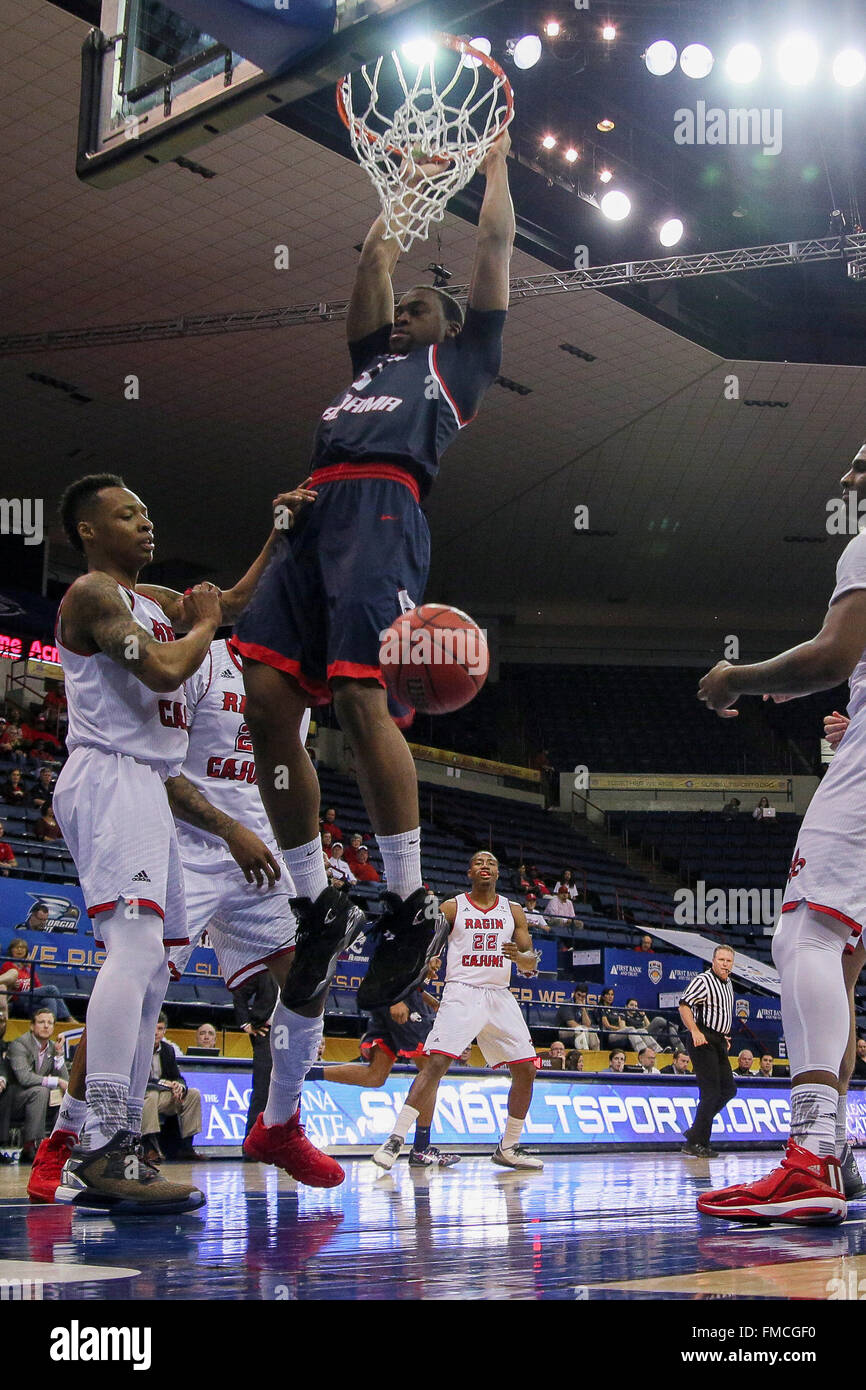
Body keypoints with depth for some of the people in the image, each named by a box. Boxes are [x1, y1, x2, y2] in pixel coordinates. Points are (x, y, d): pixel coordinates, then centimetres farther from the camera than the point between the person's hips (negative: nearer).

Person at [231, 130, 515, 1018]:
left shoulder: (463, 358, 24)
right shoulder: (375, 358, 38)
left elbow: (494, 247, 30)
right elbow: (378, 256, 47)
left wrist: (494, 162, 42)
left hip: (382, 511, -6)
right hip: (314, 513, 6)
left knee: (359, 697, -21)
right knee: (267, 701, -7)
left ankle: (410, 907, -11)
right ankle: (318, 910, 0)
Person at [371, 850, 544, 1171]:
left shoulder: (513, 911, 11)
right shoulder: (452, 907, 4)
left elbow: (530, 962, 7)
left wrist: (520, 957, -15)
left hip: (500, 997, 4)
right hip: (462, 992, -4)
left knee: (526, 1070, 1)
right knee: (438, 1062, -20)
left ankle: (508, 1148, 16)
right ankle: (395, 1139, -19)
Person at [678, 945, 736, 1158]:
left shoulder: (728, 985, 18)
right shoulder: (703, 981, -11)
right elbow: (684, 1006, -20)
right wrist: (695, 1031, -31)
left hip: (719, 1043, 10)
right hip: (703, 1041, -10)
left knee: (729, 1089, 10)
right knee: (711, 1092, -11)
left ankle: (696, 1132, 19)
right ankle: (696, 1144, -4)